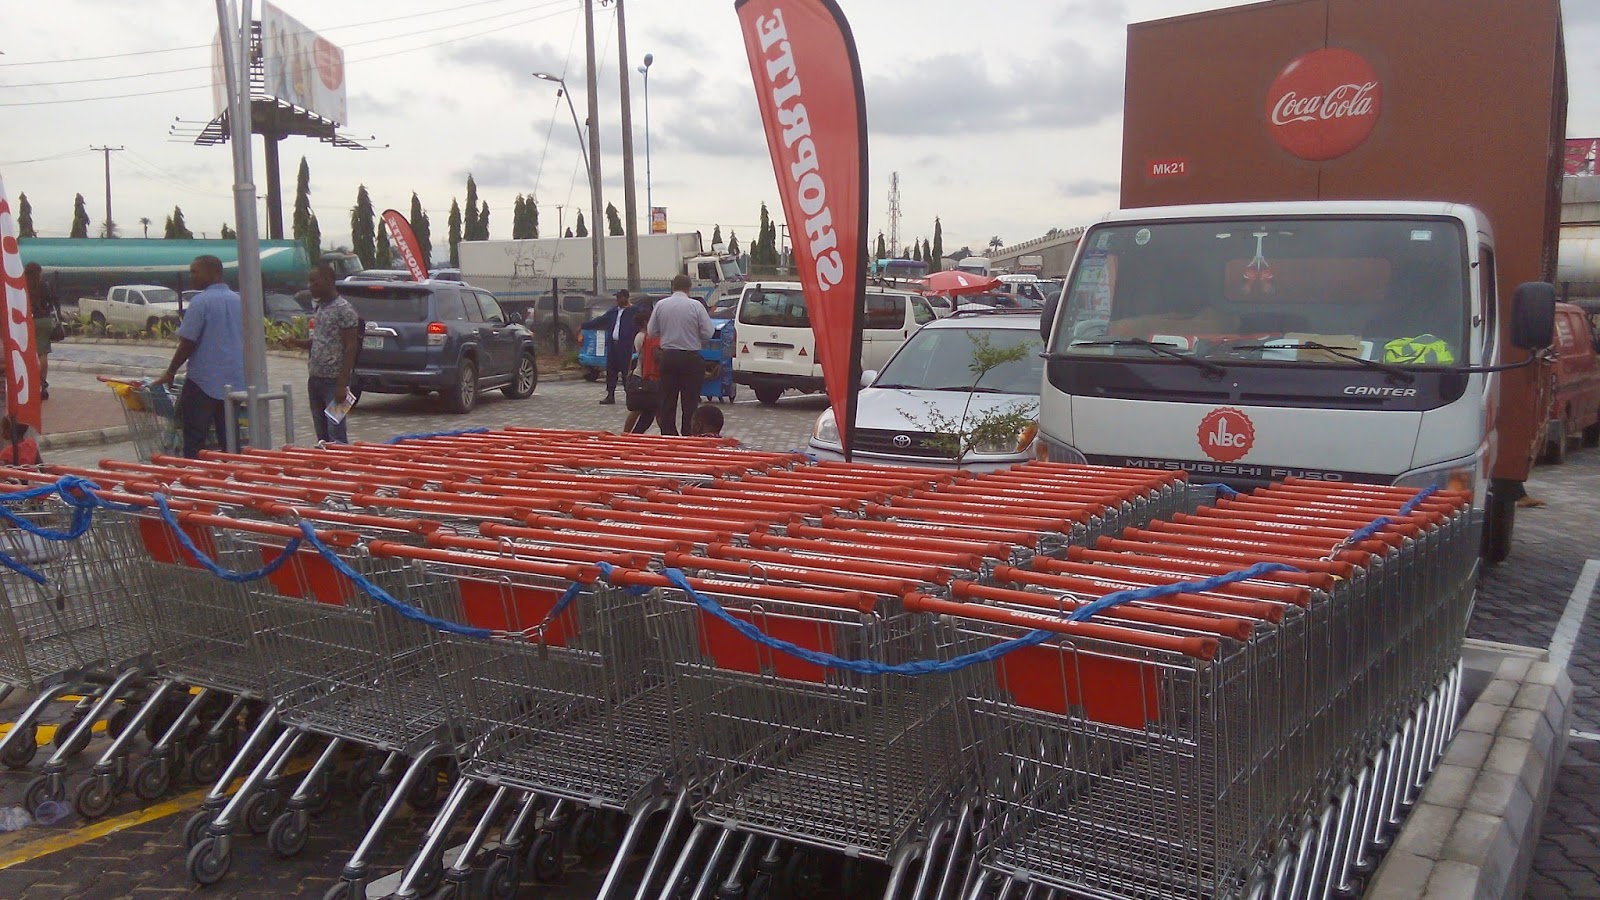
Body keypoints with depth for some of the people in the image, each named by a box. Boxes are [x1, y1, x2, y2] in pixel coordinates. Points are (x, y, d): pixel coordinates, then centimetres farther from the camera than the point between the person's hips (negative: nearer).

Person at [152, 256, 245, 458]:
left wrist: (170, 372, -1)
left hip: (204, 380, -6)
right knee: (228, 438, 8)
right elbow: (246, 340, 16)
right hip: (234, 379, 6)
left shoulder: (201, 301, -11)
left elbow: (187, 343, -12)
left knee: (194, 440, 0)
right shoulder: (239, 301, 9)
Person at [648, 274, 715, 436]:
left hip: (668, 357, 3)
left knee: (667, 401, 10)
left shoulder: (661, 305, -1)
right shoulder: (696, 305, -9)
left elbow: (652, 331, 3)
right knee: (690, 402, 1)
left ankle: (668, 436, 12)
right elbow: (708, 332, -9)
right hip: (691, 358, -3)